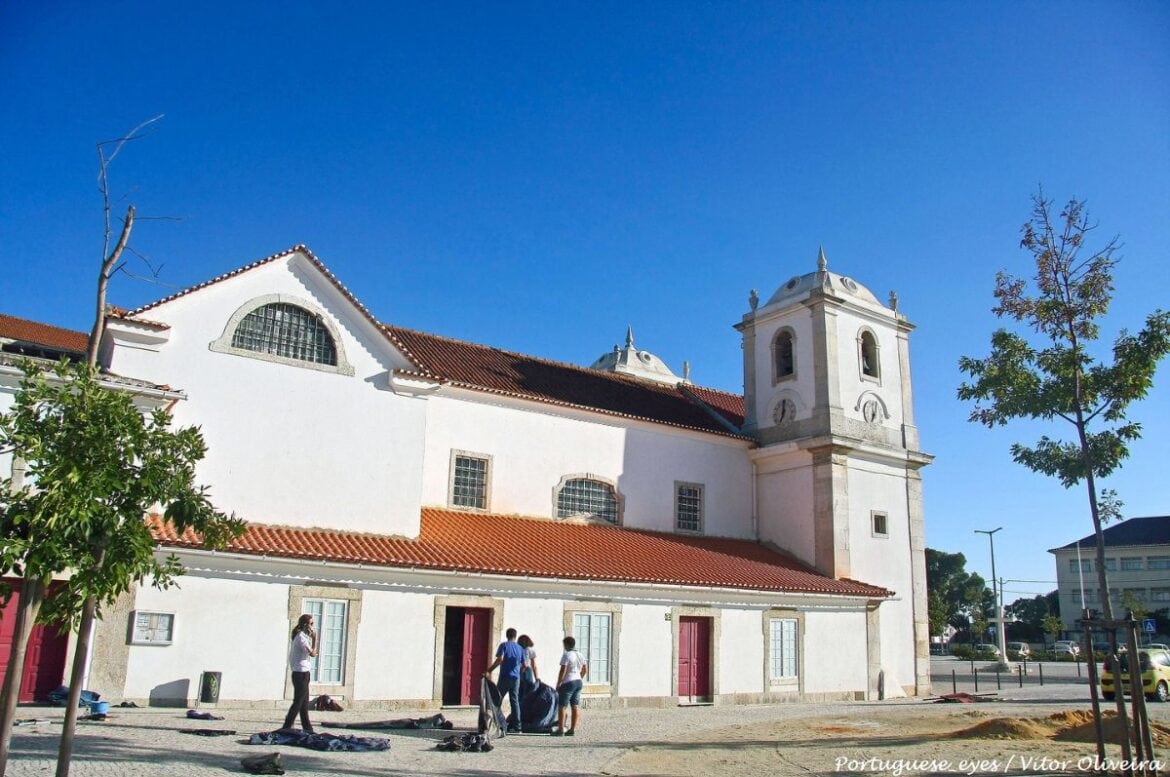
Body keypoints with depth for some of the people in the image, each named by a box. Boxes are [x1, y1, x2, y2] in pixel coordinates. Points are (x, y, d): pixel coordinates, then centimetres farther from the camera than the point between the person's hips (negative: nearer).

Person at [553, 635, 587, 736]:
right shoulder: (580, 655, 10)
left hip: (568, 683, -8)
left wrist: (558, 684, -12)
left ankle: (560, 730, -2)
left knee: (561, 706, -1)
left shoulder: (566, 655, -14)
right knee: (576, 707, 7)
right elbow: (585, 670, 18)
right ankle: (572, 729, 8)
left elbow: (563, 671, -18)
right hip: (578, 682, 8)